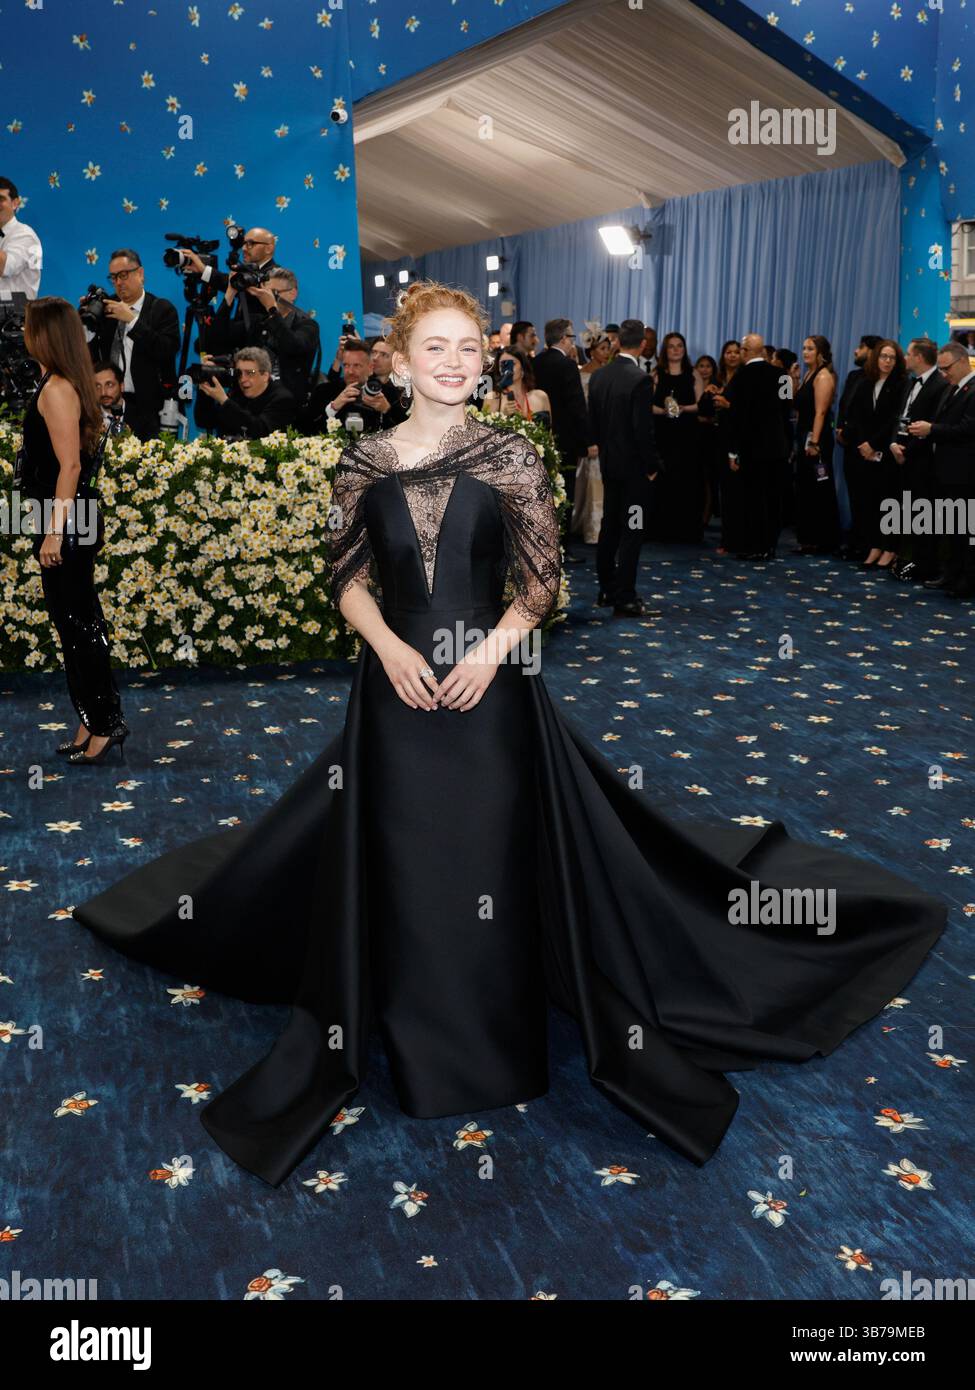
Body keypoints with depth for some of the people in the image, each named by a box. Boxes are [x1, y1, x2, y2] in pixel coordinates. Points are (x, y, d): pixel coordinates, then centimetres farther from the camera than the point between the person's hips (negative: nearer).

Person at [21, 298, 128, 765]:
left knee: (77, 624, -2)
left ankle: (104, 724, 8)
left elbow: (70, 466, -20)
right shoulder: (65, 384, 12)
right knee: (77, 622, 13)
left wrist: (54, 531, -20)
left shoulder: (56, 390, -15)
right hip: (71, 520, 9)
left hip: (67, 523, -9)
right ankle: (94, 722, 22)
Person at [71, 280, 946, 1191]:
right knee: (400, 859, 9)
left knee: (496, 859, 6)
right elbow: (348, 578, 5)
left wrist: (489, 651, -15)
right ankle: (416, 1041, 31)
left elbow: (540, 584, -1)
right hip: (395, 688, 2)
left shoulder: (512, 458, -2)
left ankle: (499, 1043, 29)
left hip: (492, 688, -1)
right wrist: (389, 646, -12)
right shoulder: (363, 463, 3)